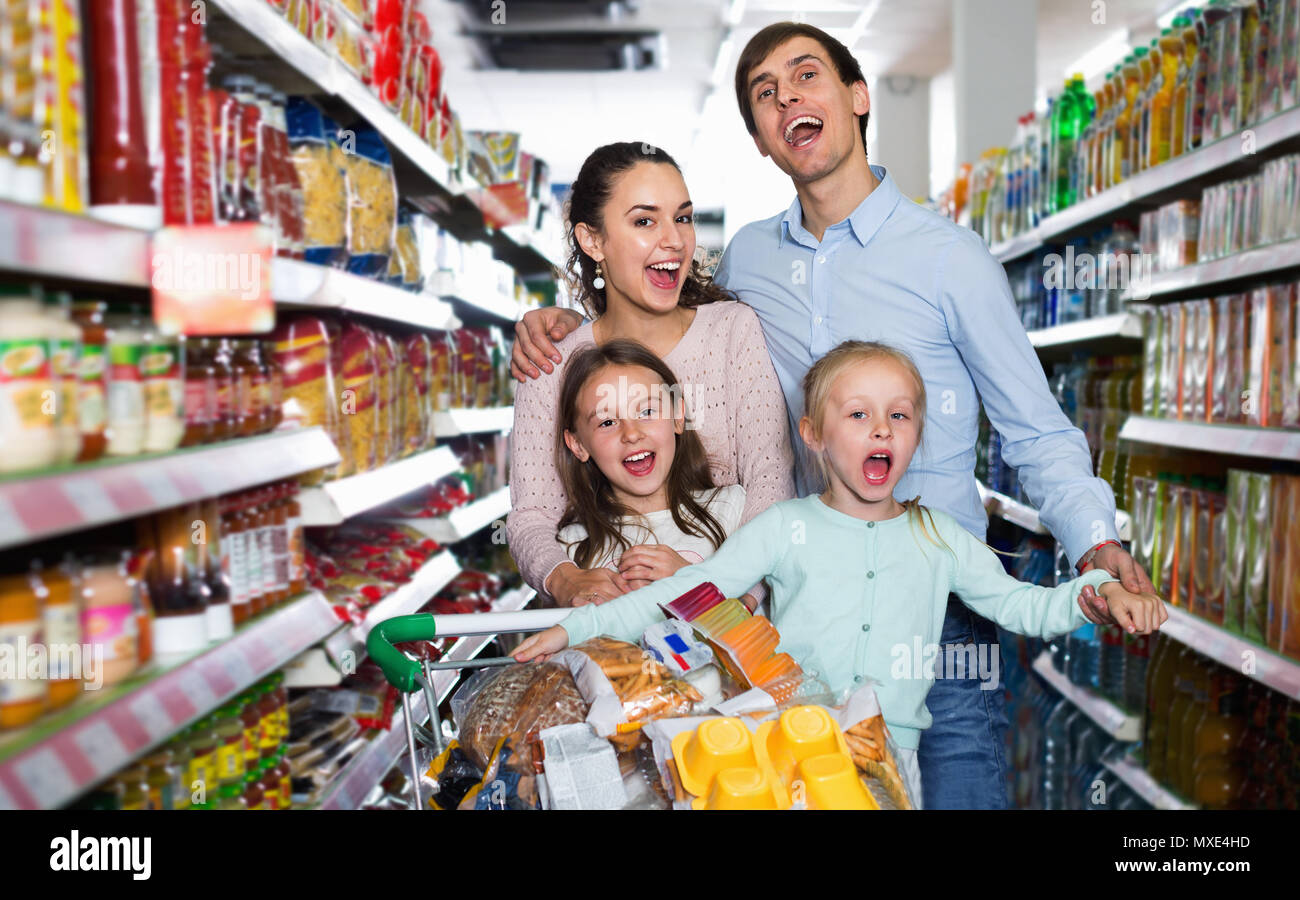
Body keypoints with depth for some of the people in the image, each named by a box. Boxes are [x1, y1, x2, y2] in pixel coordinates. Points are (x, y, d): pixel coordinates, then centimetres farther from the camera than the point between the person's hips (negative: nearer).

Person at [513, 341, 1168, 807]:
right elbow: (691, 591, -1)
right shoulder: (786, 527, 4)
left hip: (890, 751, 2)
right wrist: (579, 627, -9)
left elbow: (1019, 605, 15)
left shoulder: (937, 537, 11)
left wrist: (1098, 592, -4)